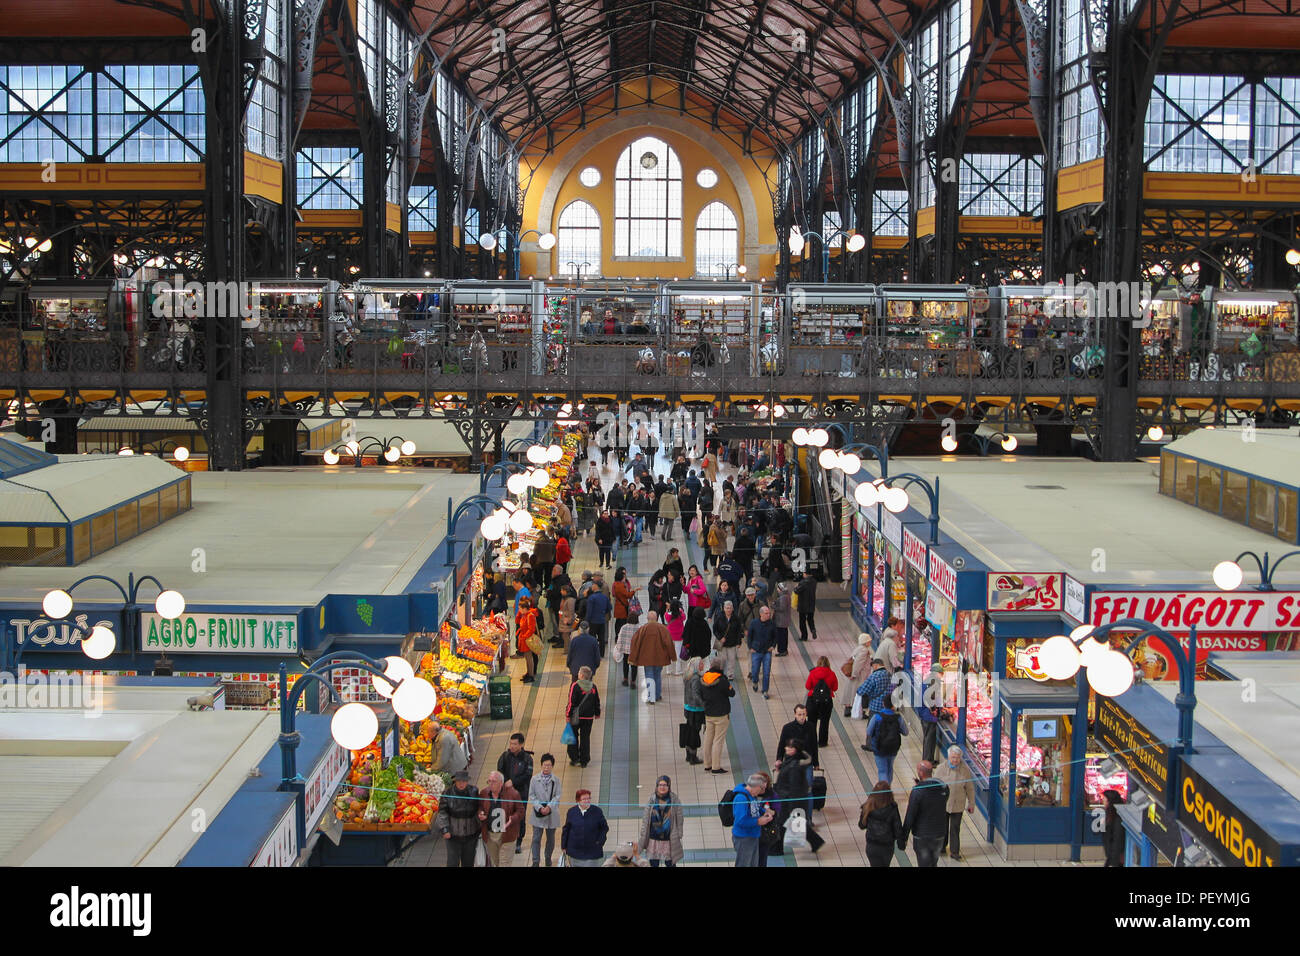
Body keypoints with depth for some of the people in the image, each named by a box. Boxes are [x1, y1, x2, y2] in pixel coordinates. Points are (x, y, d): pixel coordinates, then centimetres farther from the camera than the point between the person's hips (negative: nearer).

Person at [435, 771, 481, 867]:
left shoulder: (474, 792, -6)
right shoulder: (448, 793, -13)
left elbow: (478, 809, 7)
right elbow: (442, 812, -9)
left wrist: (480, 816, -11)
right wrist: (444, 829, -16)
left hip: (470, 834, 2)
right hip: (453, 835, -2)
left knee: (468, 862, 15)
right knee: (452, 862, -3)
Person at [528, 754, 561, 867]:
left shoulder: (556, 780, -2)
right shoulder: (534, 779, -2)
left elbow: (557, 796, -5)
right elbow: (531, 796, -3)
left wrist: (549, 807, -19)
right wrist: (539, 807, -15)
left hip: (552, 814, 1)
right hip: (537, 814, -1)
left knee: (551, 838, 13)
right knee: (536, 838, -2)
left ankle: (548, 858, 32)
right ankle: (536, 862, 2)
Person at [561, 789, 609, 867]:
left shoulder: (597, 811, -3)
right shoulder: (571, 812, 1)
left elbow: (604, 828, 4)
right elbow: (566, 830, 8)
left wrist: (600, 842, -6)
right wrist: (563, 847, 9)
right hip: (575, 852, 2)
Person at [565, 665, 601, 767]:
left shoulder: (575, 686, -15)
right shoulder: (593, 687, 0)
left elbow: (571, 702, -14)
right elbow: (597, 702, 9)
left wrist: (568, 715, -6)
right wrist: (597, 713, 23)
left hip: (576, 717, -4)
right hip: (589, 717, 4)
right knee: (585, 738, 12)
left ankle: (574, 759, 11)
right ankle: (584, 761, 14)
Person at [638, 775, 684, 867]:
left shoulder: (675, 801, -5)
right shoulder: (651, 801, -2)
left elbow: (679, 820, 0)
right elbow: (645, 819, 4)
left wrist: (678, 836, -1)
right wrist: (643, 836, 3)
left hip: (669, 840, -1)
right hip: (654, 839, 1)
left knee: (670, 863, 8)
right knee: (653, 864, 9)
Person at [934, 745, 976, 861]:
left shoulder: (964, 770, -7)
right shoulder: (941, 768, -9)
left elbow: (970, 788, 3)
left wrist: (971, 804, 6)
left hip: (957, 805, 0)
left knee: (955, 828, 4)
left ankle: (954, 852, 13)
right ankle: (941, 847, 34)